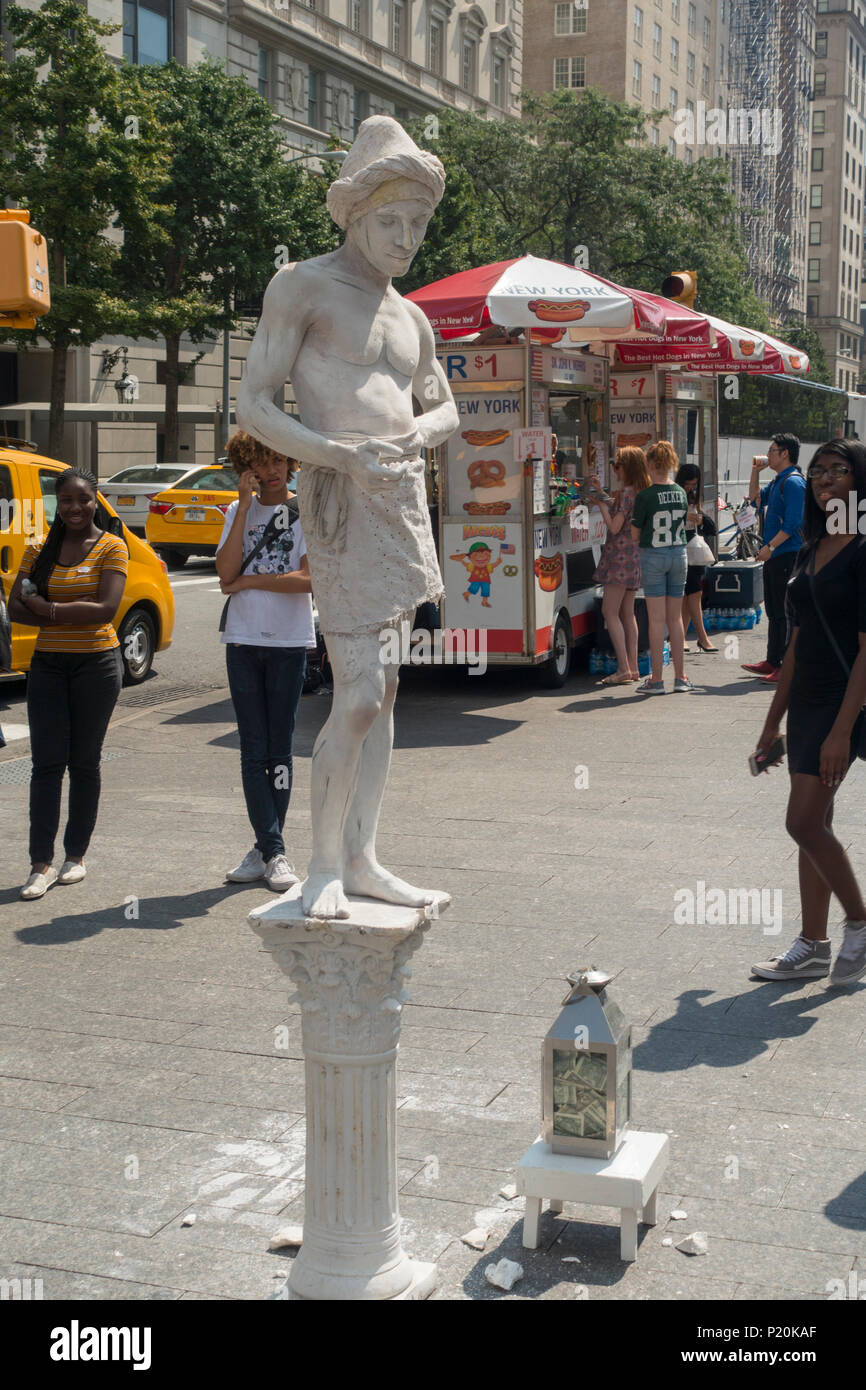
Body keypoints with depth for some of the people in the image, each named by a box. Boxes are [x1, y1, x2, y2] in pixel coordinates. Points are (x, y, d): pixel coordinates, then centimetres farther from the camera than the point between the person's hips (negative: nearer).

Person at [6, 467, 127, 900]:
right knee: (46, 763, -2)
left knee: (84, 763, 6)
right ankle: (41, 864, -1)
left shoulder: (111, 548, -3)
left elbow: (107, 608, -16)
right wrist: (73, 615, -15)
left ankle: (76, 856, 17)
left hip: (96, 665, -3)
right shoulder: (39, 550, 8)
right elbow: (16, 607, -1)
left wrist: (49, 609, -13)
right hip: (48, 665, 3)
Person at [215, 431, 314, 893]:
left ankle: (266, 849, 9)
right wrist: (245, 507, -7)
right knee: (254, 752, 0)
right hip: (242, 641, 3)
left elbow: (310, 578, -12)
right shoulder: (238, 512, 12)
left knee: (278, 750, 2)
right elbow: (226, 574, -5)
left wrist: (250, 580, -7)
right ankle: (272, 851, 2)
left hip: (289, 642, -3)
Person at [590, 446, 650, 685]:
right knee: (627, 613, 12)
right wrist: (601, 491, 25)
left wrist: (601, 503, -7)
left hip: (621, 555, -9)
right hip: (635, 556, 9)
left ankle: (623, 669, -12)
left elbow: (614, 526, -18)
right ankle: (633, 668, 13)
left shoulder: (626, 492, -14)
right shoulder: (642, 492, 13)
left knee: (610, 612, -7)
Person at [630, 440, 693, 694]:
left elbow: (635, 534, -6)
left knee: (657, 620, -2)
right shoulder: (681, 493, 3)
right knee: (675, 618, 11)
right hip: (679, 554, 5)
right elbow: (683, 526, 12)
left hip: (653, 556, -5)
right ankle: (680, 677, 14)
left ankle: (656, 679, 0)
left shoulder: (645, 496, -12)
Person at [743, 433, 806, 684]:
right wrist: (756, 471, 19)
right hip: (774, 557, 10)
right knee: (774, 611, 15)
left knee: (786, 612, -8)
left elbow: (792, 523, -21)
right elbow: (756, 498, 31)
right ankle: (772, 662, 23)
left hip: (787, 556, -10)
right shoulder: (778, 482, 16)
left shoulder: (793, 482, -14)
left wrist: (770, 546, -24)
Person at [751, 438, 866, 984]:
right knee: (814, 826, 11)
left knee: (805, 822, -12)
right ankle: (813, 947, 19)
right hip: (805, 699, 8)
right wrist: (774, 718, 17)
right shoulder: (811, 553, 13)